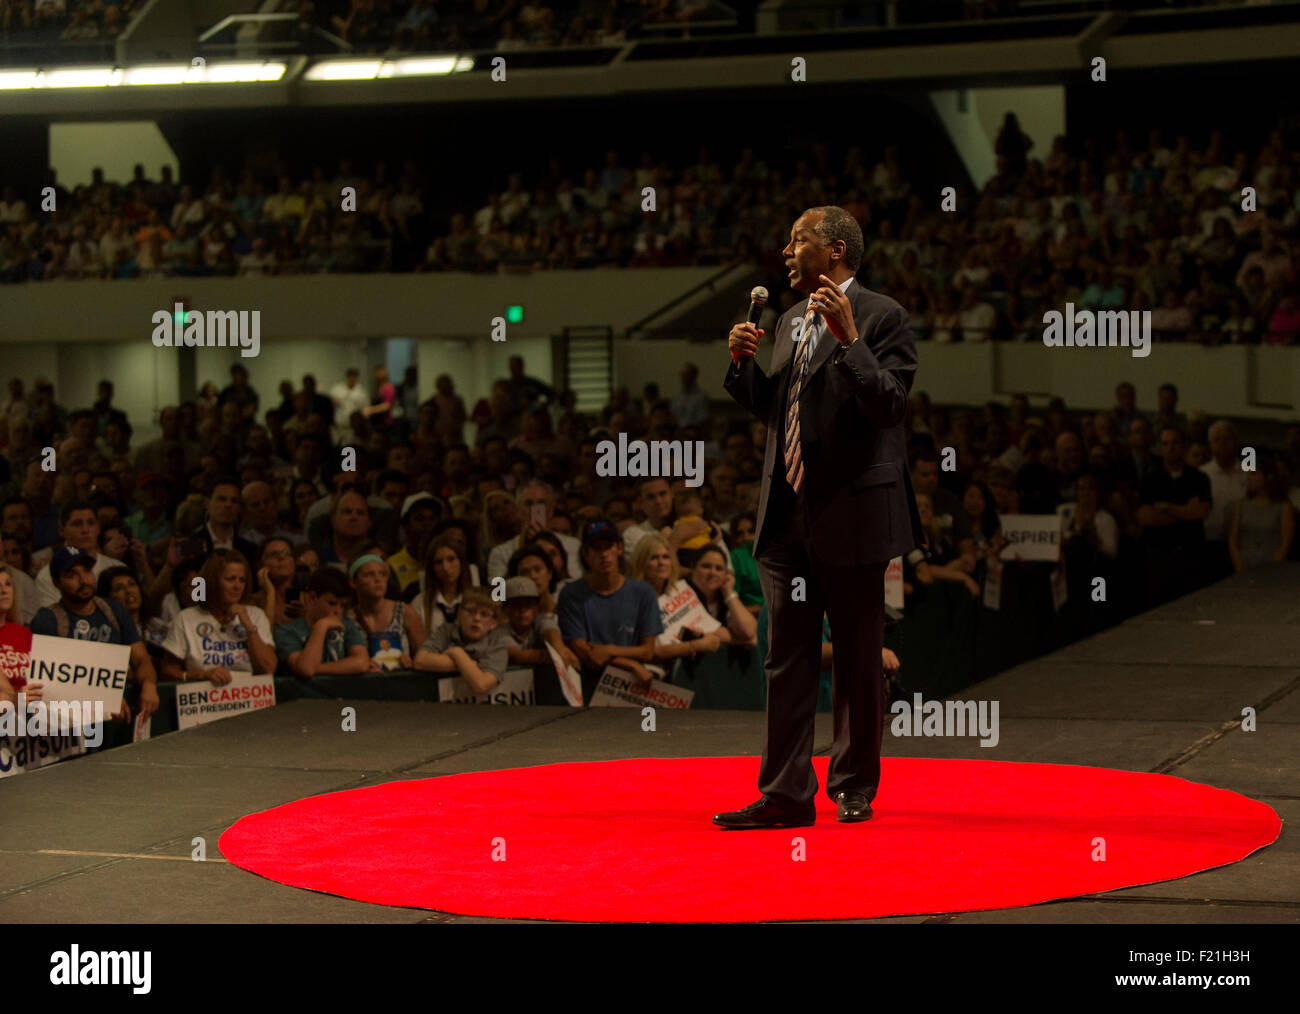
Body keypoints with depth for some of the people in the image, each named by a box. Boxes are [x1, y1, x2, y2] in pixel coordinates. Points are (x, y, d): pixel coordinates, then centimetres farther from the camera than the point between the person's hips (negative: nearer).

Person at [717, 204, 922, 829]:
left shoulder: (881, 317, -6)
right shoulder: (790, 321, 17)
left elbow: (889, 404, -17)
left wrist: (849, 340, -25)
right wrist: (743, 361, 6)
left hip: (851, 517, -7)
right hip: (788, 514, 7)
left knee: (857, 660, 5)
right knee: (787, 660, 4)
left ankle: (854, 787, 17)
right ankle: (786, 794, 6)